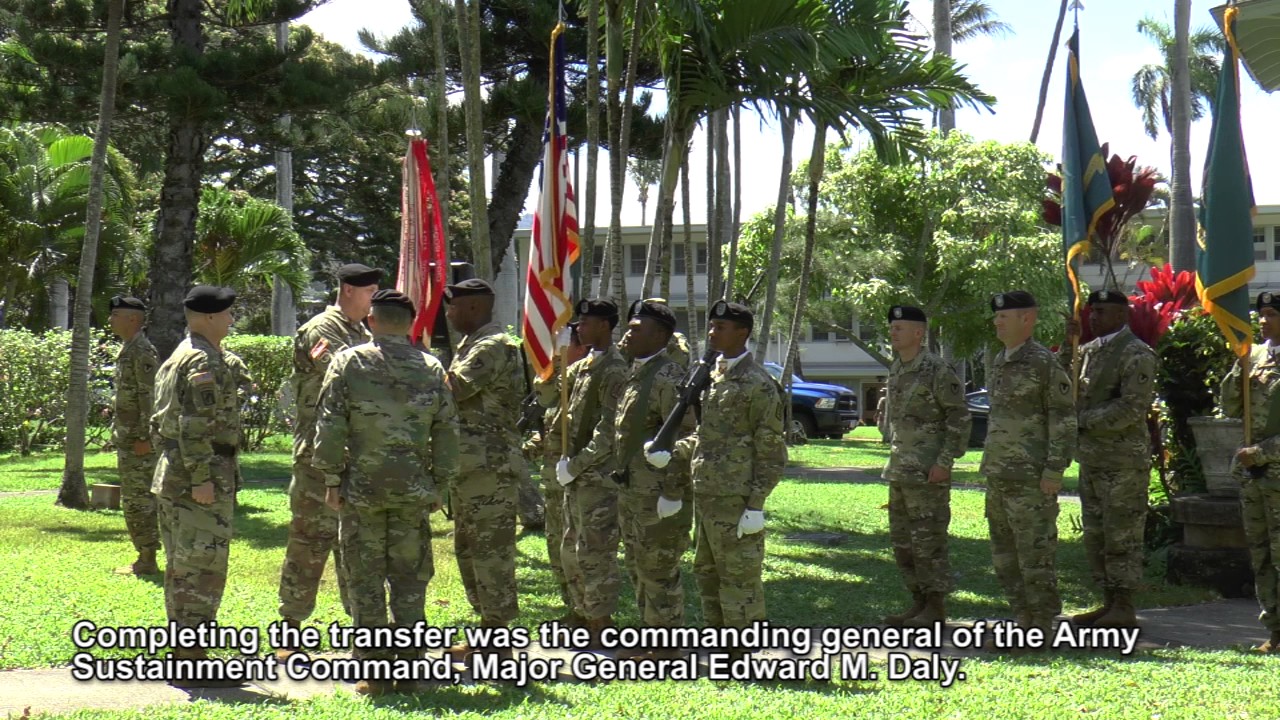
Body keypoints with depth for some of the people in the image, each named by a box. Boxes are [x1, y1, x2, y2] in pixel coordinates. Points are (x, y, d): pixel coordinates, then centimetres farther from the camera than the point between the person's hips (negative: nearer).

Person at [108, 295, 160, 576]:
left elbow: (149, 397, -21)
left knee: (139, 500, -7)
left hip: (138, 440, -10)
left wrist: (144, 437, -23)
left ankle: (148, 561, -4)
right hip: (127, 437, 10)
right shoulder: (127, 350, 16)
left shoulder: (142, 352, -16)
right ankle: (143, 557, 18)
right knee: (133, 500, 13)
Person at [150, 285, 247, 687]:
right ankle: (192, 663, -8)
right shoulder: (204, 360, -15)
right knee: (202, 568, -9)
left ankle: (182, 652, 20)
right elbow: (194, 424, -22)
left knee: (182, 567, 14)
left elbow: (161, 421, 20)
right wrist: (201, 477, -23)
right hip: (205, 475, -11)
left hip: (172, 473, 11)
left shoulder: (177, 358, 17)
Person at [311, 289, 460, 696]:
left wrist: (332, 479, 2)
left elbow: (330, 426, -5)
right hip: (413, 490, 2)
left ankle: (374, 672, 3)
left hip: (362, 487, -2)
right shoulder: (432, 369, 3)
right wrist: (438, 485, 14)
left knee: (366, 580, 4)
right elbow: (447, 431, 6)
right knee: (410, 579, 9)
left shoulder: (349, 362, -3)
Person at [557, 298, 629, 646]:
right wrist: (565, 461, 11)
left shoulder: (614, 371, -15)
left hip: (600, 478, -10)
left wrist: (575, 465, -17)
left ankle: (600, 630, 3)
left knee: (596, 555, -4)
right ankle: (589, 618, 24)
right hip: (577, 477, 10)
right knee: (572, 553, 15)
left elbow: (610, 432, -20)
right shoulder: (582, 367, 14)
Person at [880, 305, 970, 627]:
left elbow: (960, 418, -13)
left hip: (928, 471, -9)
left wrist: (945, 462, -18)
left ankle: (936, 607, 0)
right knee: (902, 539, 11)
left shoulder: (937, 370, -12)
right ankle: (919, 602, 19)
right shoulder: (896, 370, 13)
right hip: (900, 468, 9)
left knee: (928, 537, -6)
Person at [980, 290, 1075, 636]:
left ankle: (1042, 626, -1)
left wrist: (1054, 470, -18)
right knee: (1004, 552, 12)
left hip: (1031, 476, -9)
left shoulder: (1044, 363, -10)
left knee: (1035, 551, -6)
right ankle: (1023, 618, 20)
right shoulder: (999, 363, 16)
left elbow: (1064, 420, -12)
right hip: (999, 474, 9)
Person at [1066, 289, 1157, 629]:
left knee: (1121, 535, -4)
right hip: (1091, 458, 8)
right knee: (1095, 534, 11)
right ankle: (1109, 603, 19)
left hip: (1124, 459, -8)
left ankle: (1124, 608, 1)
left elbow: (1133, 407, -18)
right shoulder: (1088, 350, 15)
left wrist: (1086, 420, -14)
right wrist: (1068, 346, 0)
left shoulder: (1136, 354, -10)